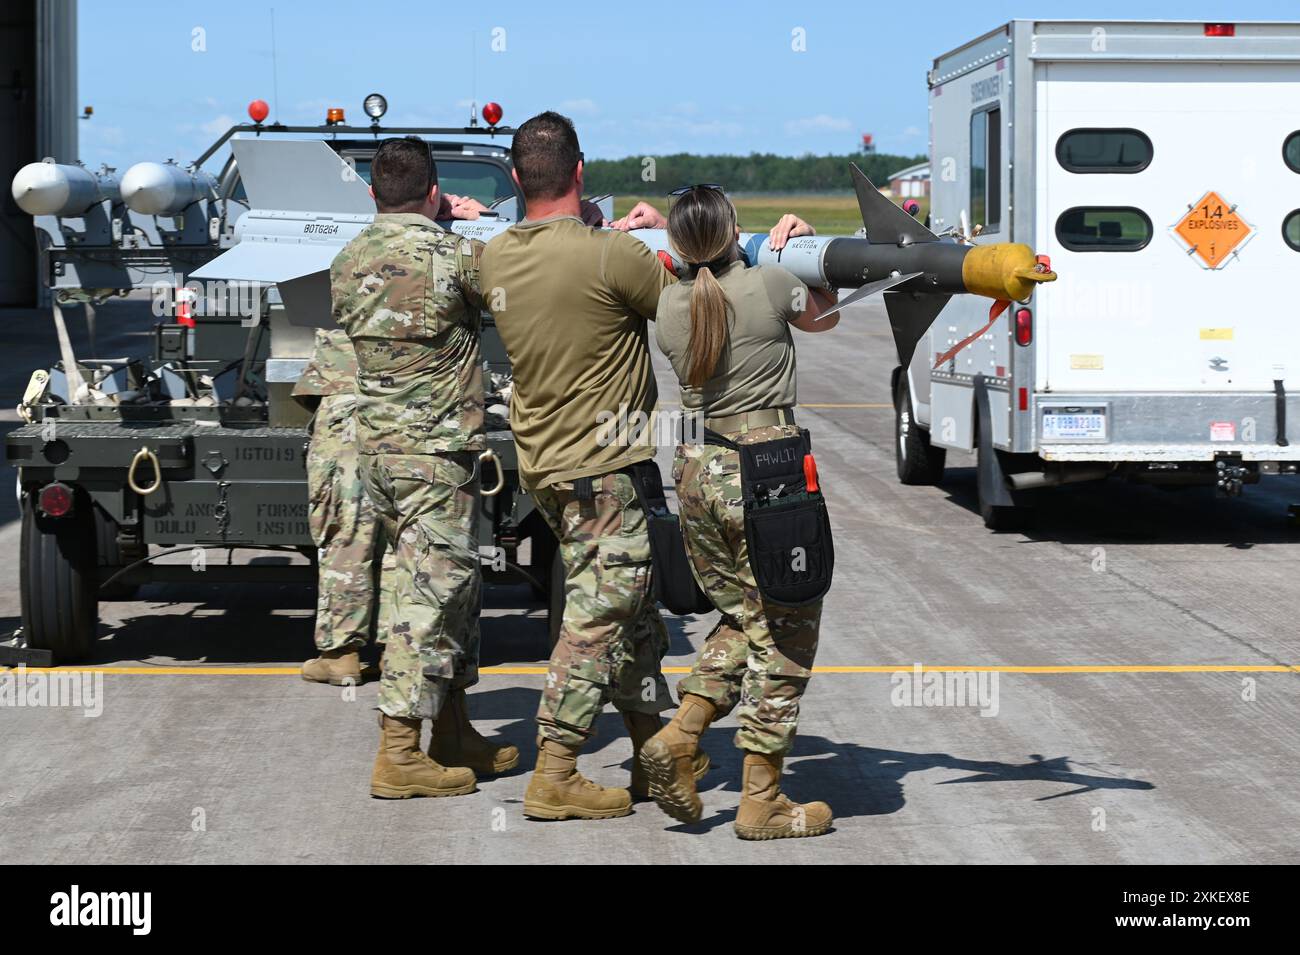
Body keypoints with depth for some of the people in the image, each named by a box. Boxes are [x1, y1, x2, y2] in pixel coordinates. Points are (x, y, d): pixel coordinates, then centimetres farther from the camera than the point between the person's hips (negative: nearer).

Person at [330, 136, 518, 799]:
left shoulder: (347, 263, 7)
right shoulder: (453, 255, -14)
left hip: (375, 443, 8)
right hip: (436, 449, -8)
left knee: (454, 587, 18)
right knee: (429, 594, -4)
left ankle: (452, 732, 24)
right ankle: (399, 755, -4)